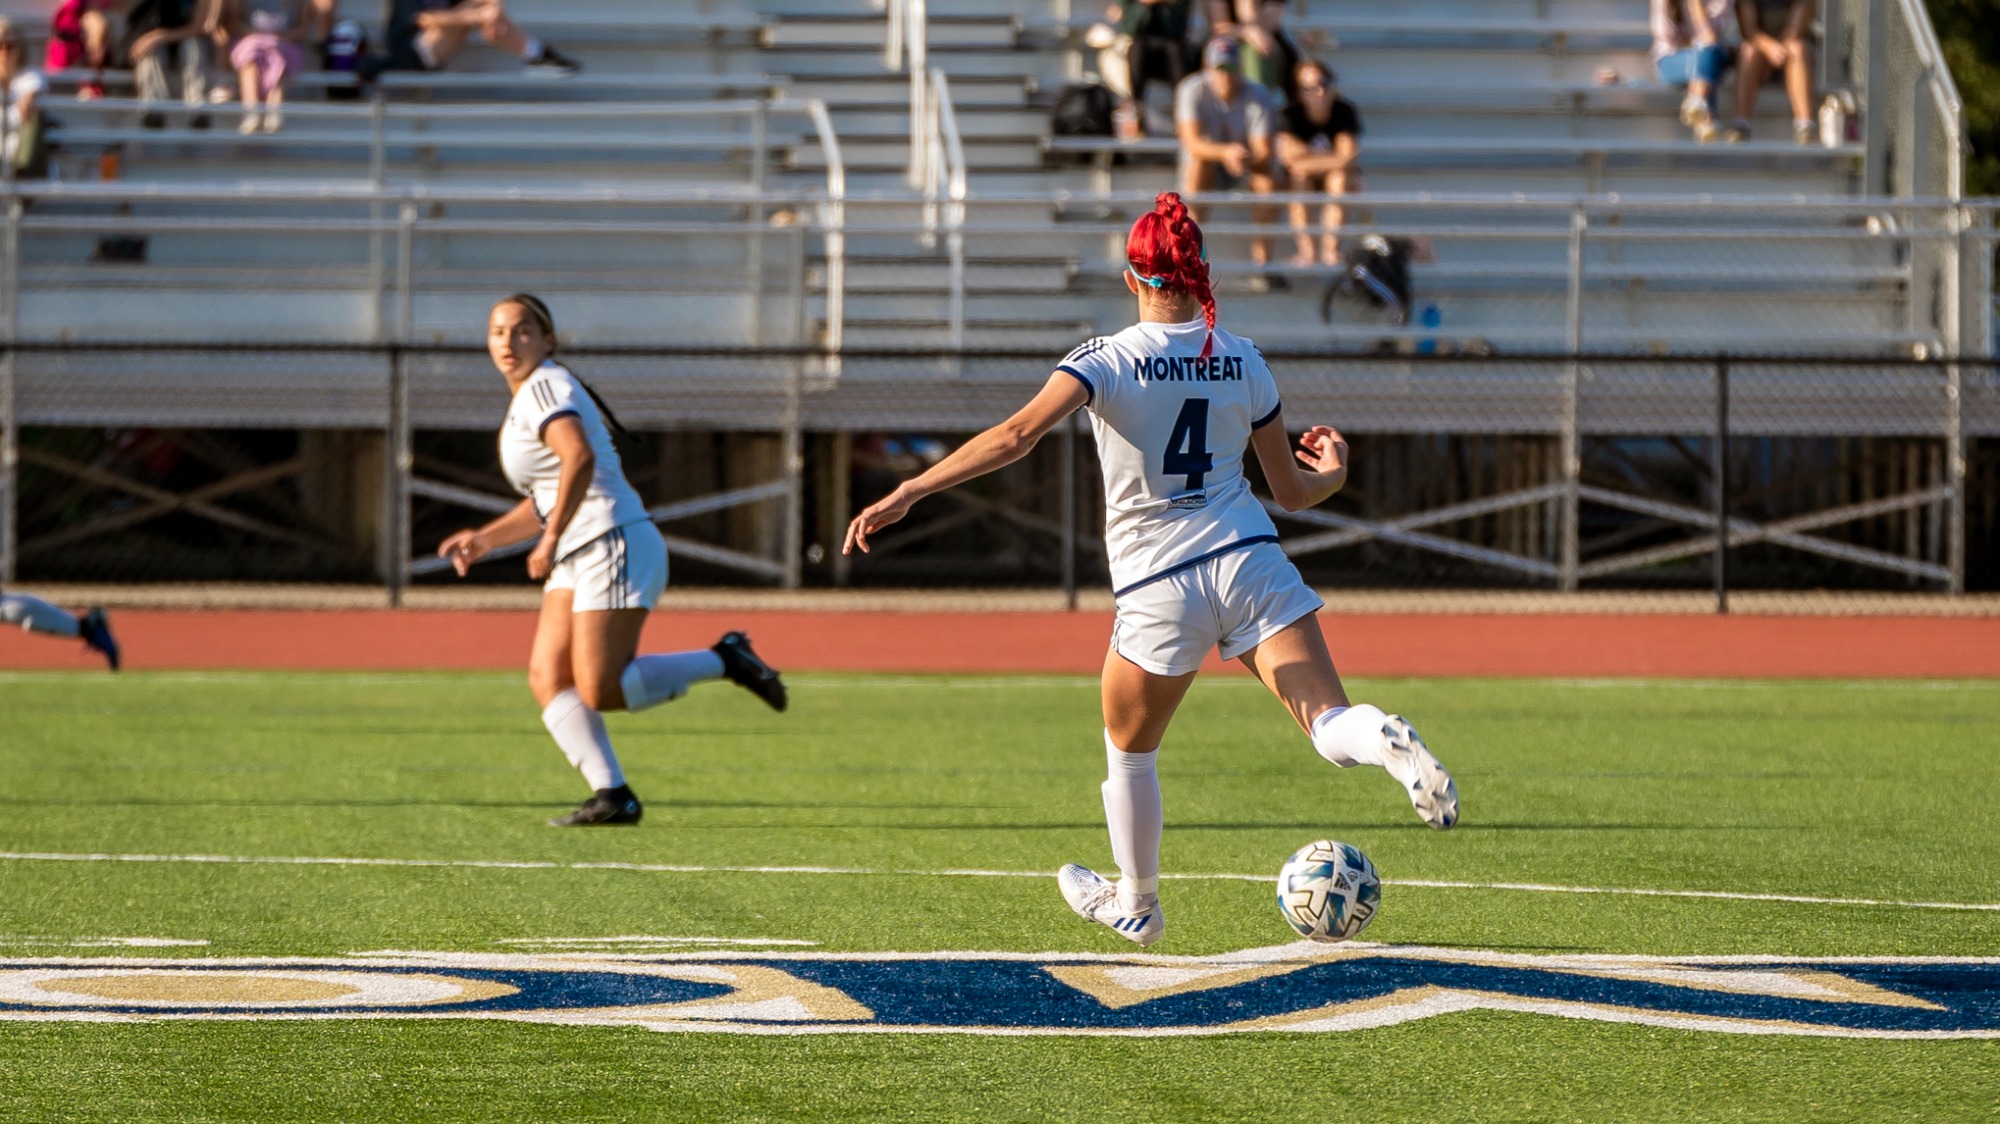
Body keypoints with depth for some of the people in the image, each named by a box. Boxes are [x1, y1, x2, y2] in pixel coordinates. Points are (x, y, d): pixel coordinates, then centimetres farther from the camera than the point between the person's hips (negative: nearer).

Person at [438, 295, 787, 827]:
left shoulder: (543, 388, -10)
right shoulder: (526, 400, 20)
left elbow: (579, 458, -28)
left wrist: (550, 539, -27)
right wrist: (484, 539, 22)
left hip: (615, 546, -10)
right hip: (577, 561, 10)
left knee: (601, 692, -15)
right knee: (547, 678, -4)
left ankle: (724, 659, -1)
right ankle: (612, 796, -8)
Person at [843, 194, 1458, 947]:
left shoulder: (1106, 361, -6)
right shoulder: (1241, 361, 6)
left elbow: (1015, 437, -21)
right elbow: (1294, 492, 13)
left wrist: (905, 495, -21)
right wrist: (1333, 471, 36)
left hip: (1158, 590, -2)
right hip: (1247, 561, 2)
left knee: (1128, 750, 22)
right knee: (1327, 722, -8)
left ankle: (1137, 906, 37)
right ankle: (1388, 742, -43)